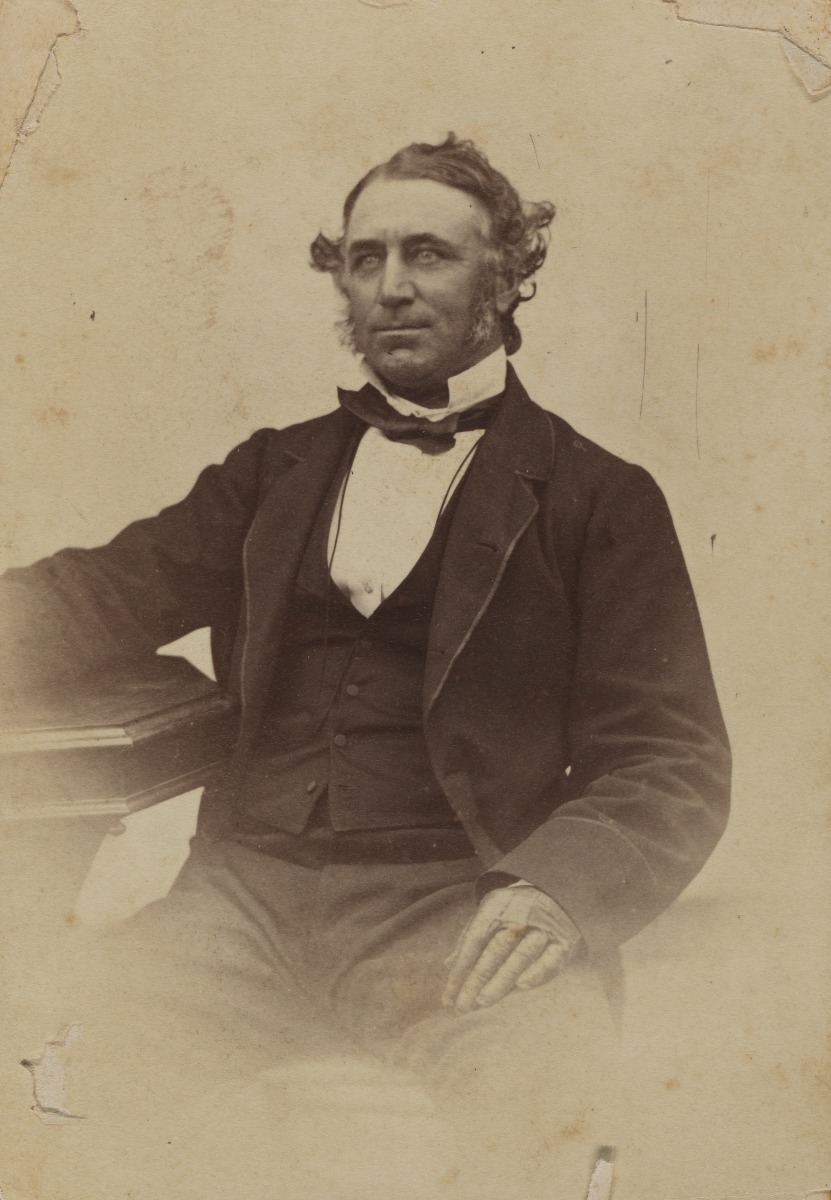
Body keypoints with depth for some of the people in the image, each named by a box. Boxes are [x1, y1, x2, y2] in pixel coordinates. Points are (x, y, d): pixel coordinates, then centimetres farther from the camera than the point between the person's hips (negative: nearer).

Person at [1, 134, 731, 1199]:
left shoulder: (600, 500, 7)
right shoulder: (275, 471, 20)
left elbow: (673, 762, 1)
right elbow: (108, 592, 10)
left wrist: (558, 890, -18)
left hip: (460, 910, -3)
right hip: (250, 889, 3)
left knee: (535, 1088, -32)